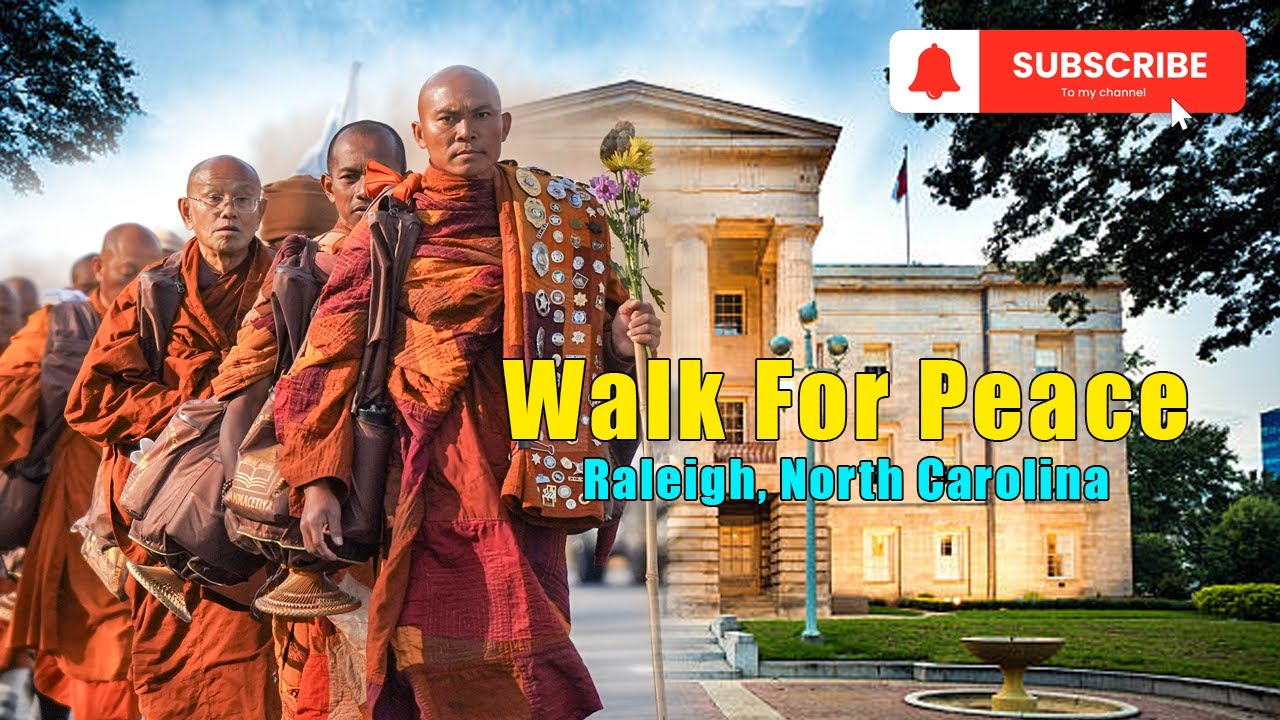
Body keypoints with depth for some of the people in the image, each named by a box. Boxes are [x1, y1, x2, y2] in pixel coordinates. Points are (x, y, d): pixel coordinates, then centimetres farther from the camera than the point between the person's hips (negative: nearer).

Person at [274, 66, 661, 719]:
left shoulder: (556, 216, 12)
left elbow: (586, 332, 16)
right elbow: (333, 354, 1)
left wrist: (620, 341, -8)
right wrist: (318, 480, -8)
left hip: (520, 462, 1)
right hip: (430, 463, -1)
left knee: (521, 659, -6)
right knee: (450, 659, -8)